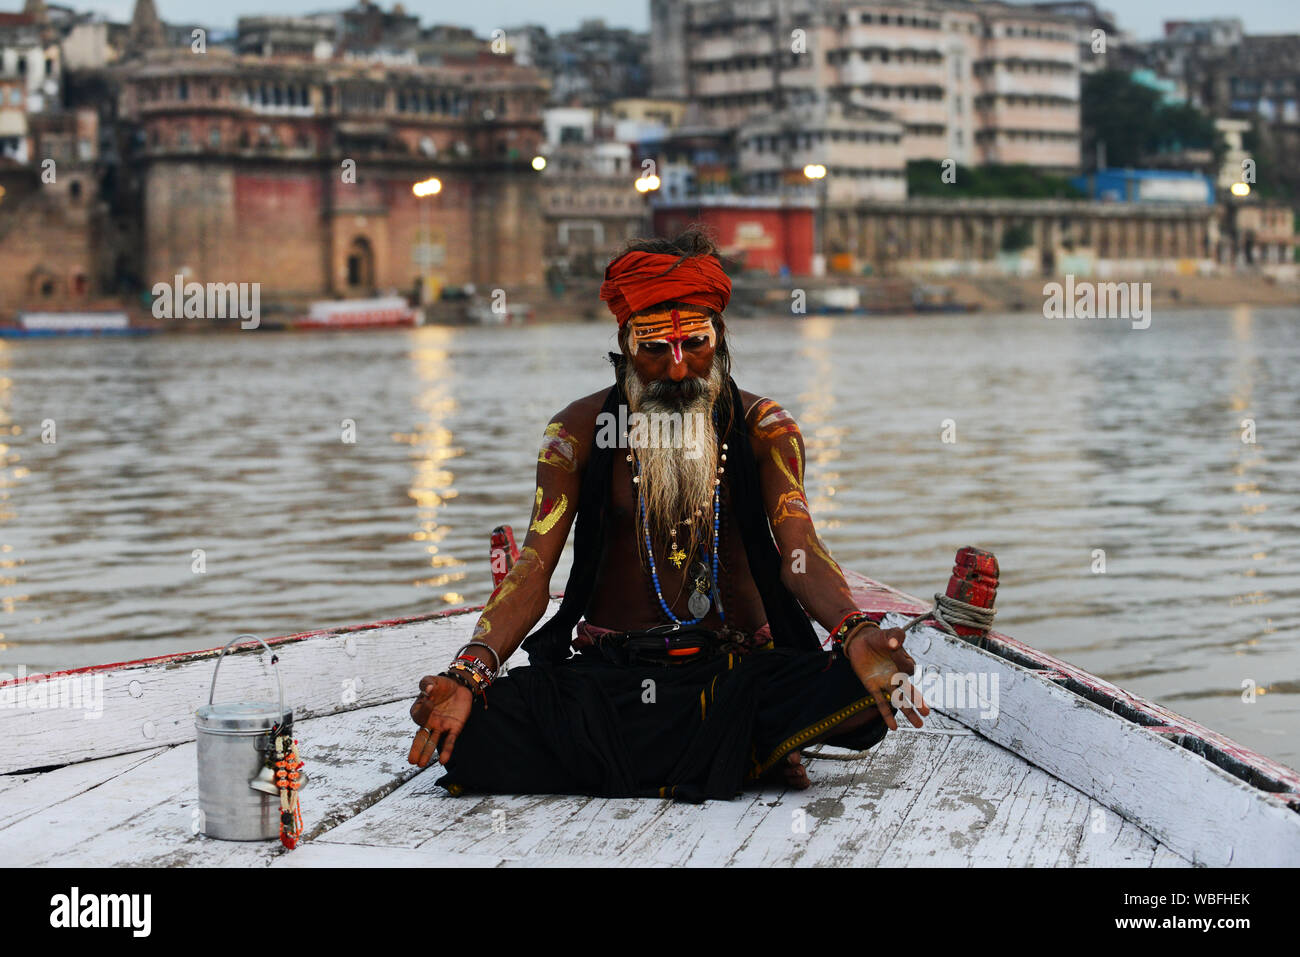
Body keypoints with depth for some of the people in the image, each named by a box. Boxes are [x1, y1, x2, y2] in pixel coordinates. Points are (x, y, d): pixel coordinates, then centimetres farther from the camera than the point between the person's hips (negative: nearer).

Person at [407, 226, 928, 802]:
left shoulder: (762, 427, 2)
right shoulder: (579, 430, 2)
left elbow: (799, 551, -10)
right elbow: (535, 571, -6)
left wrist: (853, 634, -34)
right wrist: (468, 674, -26)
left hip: (740, 669, 0)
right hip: (606, 675, 0)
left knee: (870, 688, -31)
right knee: (462, 729, -29)